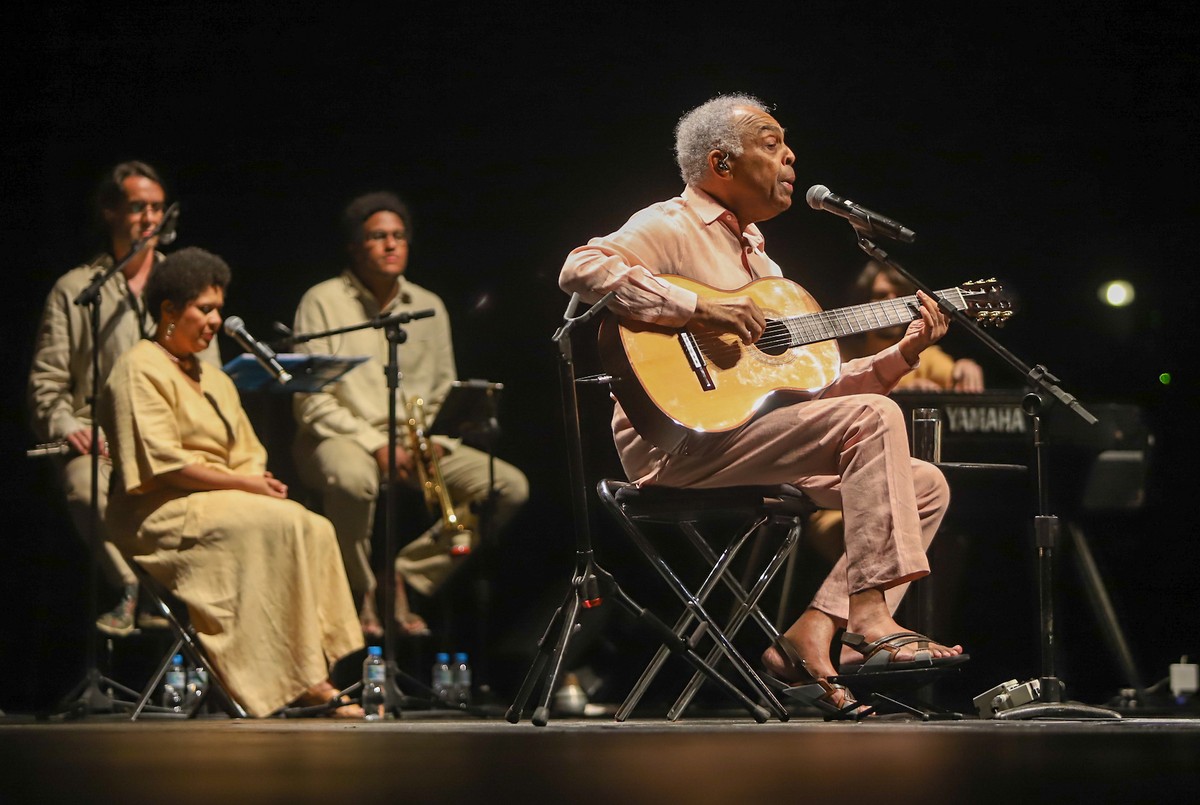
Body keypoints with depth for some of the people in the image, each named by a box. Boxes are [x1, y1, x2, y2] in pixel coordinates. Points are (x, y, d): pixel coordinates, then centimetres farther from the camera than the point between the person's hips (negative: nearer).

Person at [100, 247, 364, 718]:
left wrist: (260, 480, -4)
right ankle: (300, 680, -30)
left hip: (219, 502, 8)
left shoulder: (212, 379, 25)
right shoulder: (141, 369, -3)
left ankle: (319, 671, -27)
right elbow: (162, 462, -14)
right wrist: (241, 483, -15)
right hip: (159, 512, -8)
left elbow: (247, 457, 21)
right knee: (281, 523, -29)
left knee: (315, 529, -18)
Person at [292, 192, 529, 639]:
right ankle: (360, 595, -17)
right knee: (352, 478, -42)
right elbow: (311, 403, -9)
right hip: (340, 438, -5)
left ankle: (406, 577, -7)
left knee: (510, 486, -13)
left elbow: (443, 392, 16)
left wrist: (431, 442, -6)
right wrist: (375, 445, -19)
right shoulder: (324, 302, -3)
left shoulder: (429, 307, 13)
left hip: (414, 439, 6)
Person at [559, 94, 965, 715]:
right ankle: (869, 617, -25)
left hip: (759, 441, 9)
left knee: (924, 486, -1)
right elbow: (581, 269, -22)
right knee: (873, 419, -24)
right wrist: (700, 309, -25)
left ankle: (811, 638, -9)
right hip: (680, 445, -9)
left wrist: (901, 354, 11)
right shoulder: (671, 227, -1)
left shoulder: (753, 254, 27)